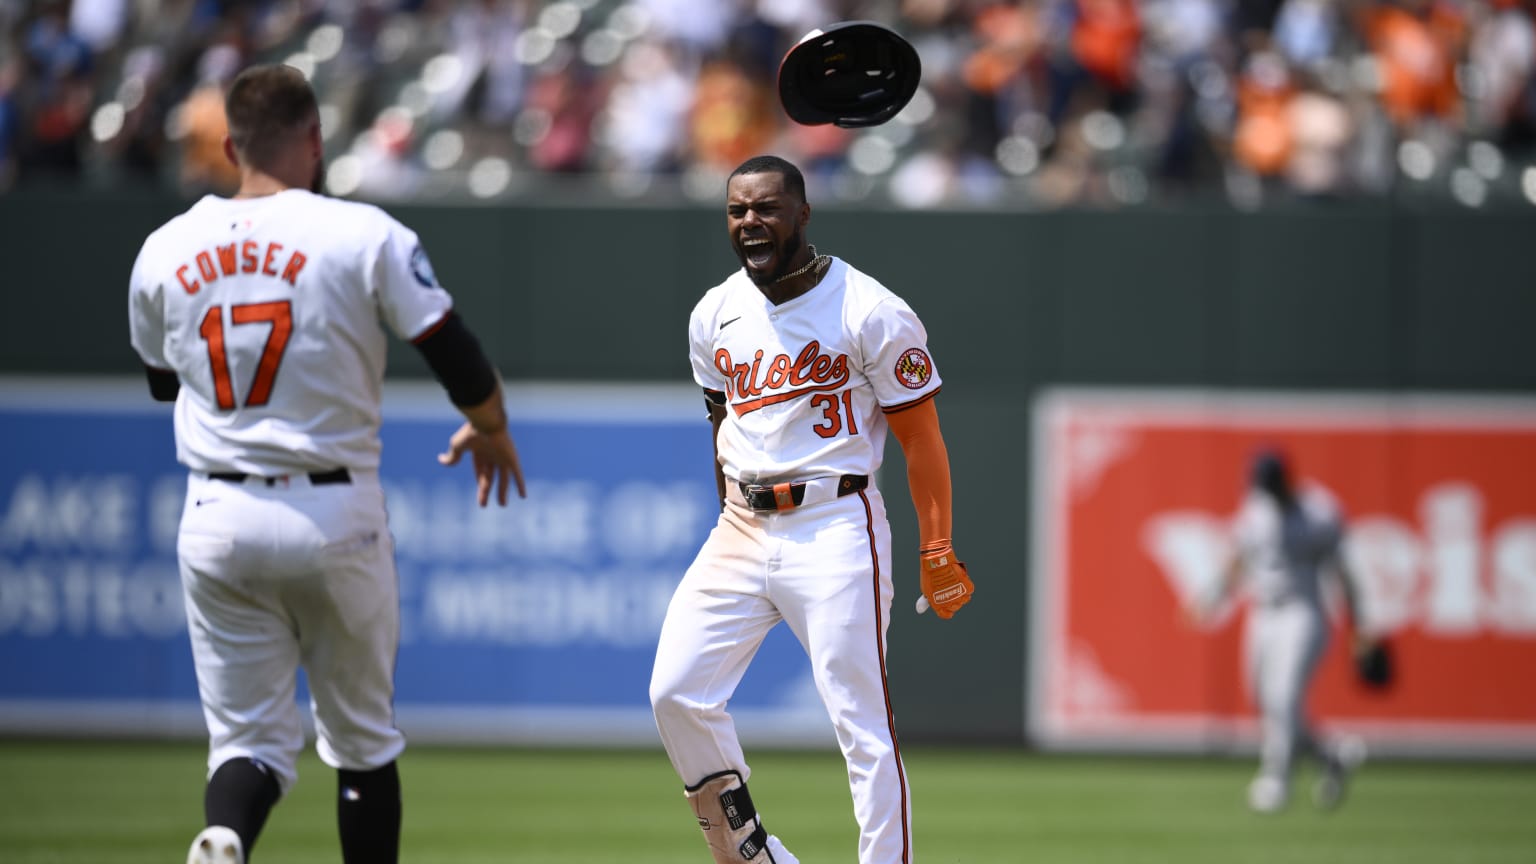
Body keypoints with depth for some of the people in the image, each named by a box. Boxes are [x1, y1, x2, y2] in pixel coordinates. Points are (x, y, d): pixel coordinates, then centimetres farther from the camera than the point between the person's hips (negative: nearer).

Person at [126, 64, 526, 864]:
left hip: (216, 520, 2)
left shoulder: (164, 251, 2)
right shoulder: (364, 235, -9)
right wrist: (491, 431, 13)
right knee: (361, 738, 14)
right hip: (335, 515, -2)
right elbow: (462, 364, -7)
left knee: (248, 738, 5)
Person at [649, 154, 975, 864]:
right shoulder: (715, 315, 8)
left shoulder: (871, 313, -9)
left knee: (862, 722, -9)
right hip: (742, 531, 6)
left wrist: (936, 552, -11)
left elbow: (920, 437, -6)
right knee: (676, 695, -6)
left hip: (835, 531, -6)